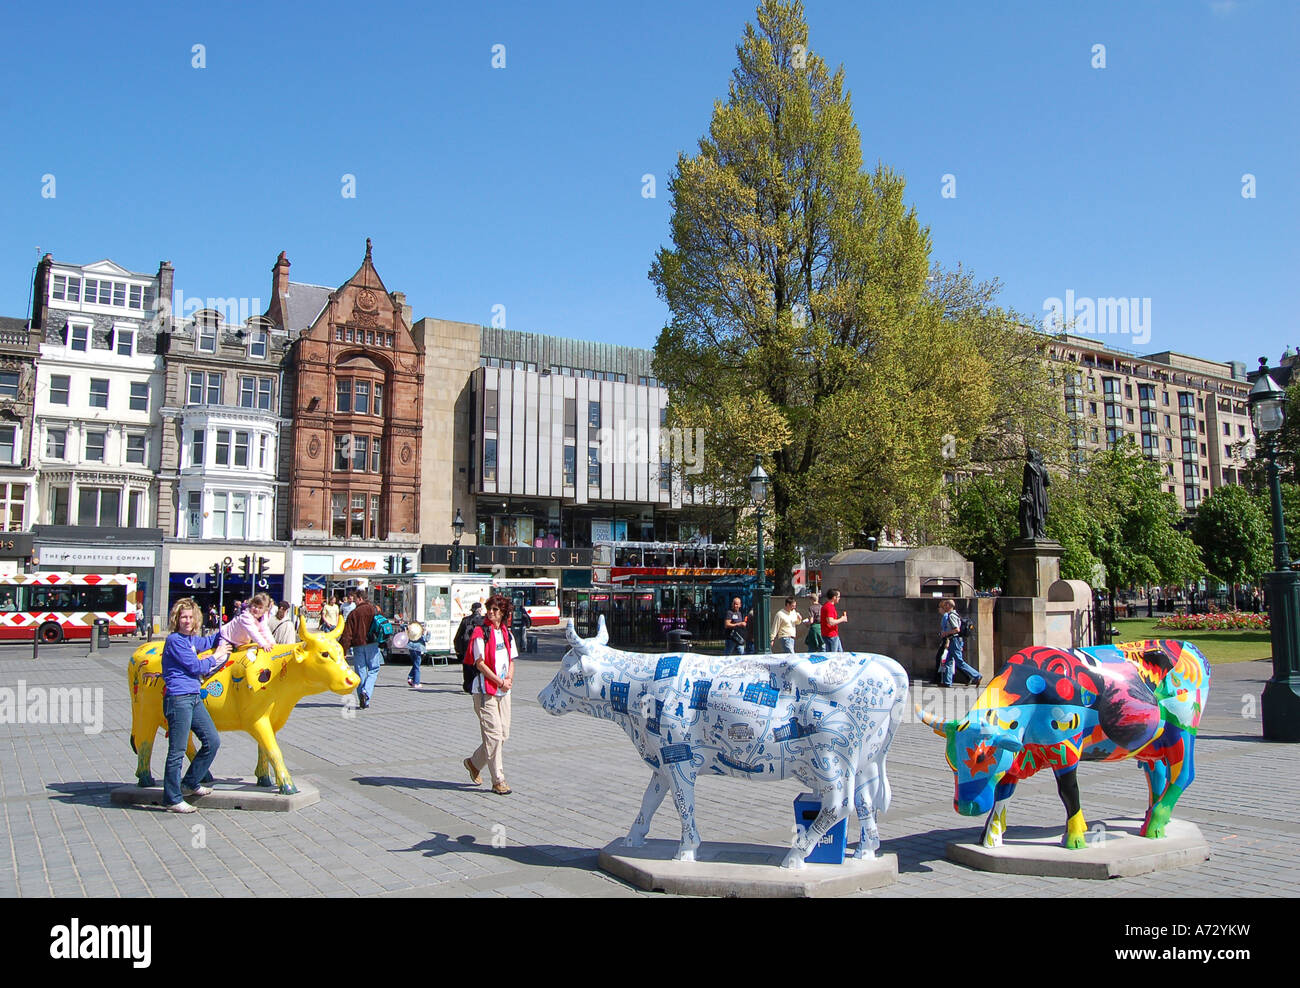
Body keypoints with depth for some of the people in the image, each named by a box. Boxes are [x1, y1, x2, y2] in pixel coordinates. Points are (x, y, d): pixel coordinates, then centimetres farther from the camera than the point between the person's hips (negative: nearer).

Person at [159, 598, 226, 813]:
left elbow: (209, 641, 38)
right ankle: (172, 799, 6)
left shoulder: (192, 639, 15)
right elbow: (194, 666, -11)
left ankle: (191, 782, 27)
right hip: (178, 698, -9)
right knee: (177, 751, -3)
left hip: (194, 697, 9)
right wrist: (214, 660, 6)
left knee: (212, 741, 10)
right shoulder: (174, 640, -10)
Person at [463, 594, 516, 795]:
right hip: (485, 690, -7)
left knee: (503, 734, 8)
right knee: (494, 733, -7)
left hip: (503, 691, 7)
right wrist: (500, 682, -13)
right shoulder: (481, 633, -7)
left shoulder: (507, 633, 12)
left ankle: (474, 763, 28)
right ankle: (498, 780, 1)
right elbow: (480, 663, -12)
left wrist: (510, 678, -1)